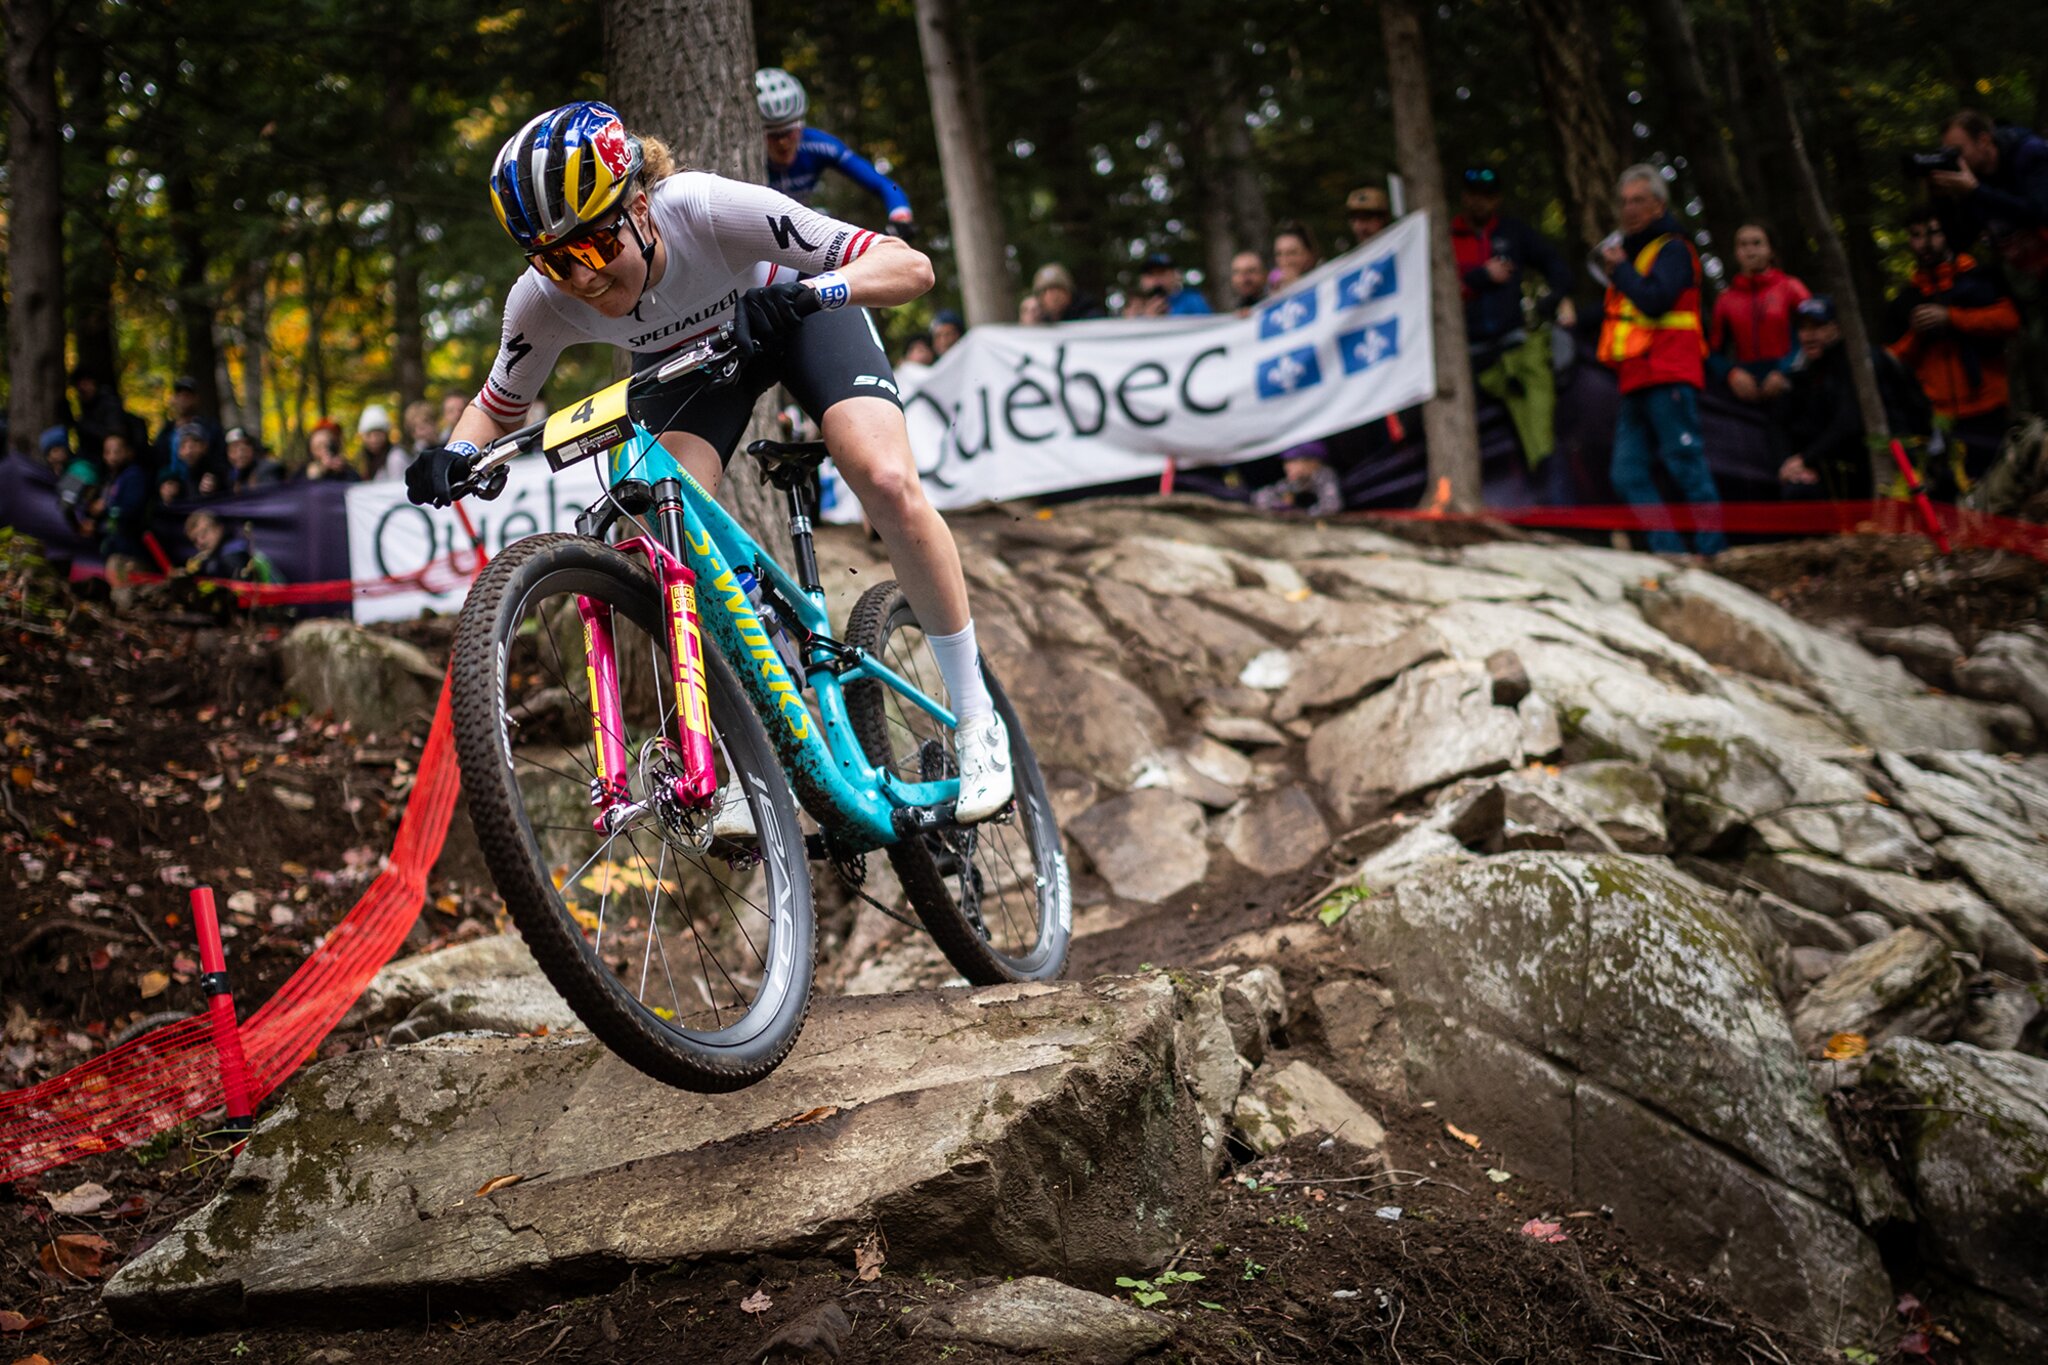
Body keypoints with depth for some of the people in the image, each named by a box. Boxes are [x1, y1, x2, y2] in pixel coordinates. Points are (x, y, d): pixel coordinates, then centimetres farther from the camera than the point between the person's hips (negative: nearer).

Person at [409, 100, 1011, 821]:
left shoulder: (707, 208, -40)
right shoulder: (543, 300, -29)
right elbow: (497, 406, -9)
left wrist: (805, 293, -58)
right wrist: (457, 454, -31)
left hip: (794, 311, -3)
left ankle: (976, 719, -8)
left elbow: (909, 264, -40)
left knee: (888, 485, -25)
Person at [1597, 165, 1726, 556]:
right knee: (1629, 475, 2)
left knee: (1686, 464, -11)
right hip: (1636, 383, 9)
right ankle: (1668, 550, 2)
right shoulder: (1629, 250, 24)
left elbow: (1655, 300, -20)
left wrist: (1619, 268, -8)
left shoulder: (1672, 249, -3)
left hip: (1668, 378, -9)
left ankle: (1713, 549, -8)